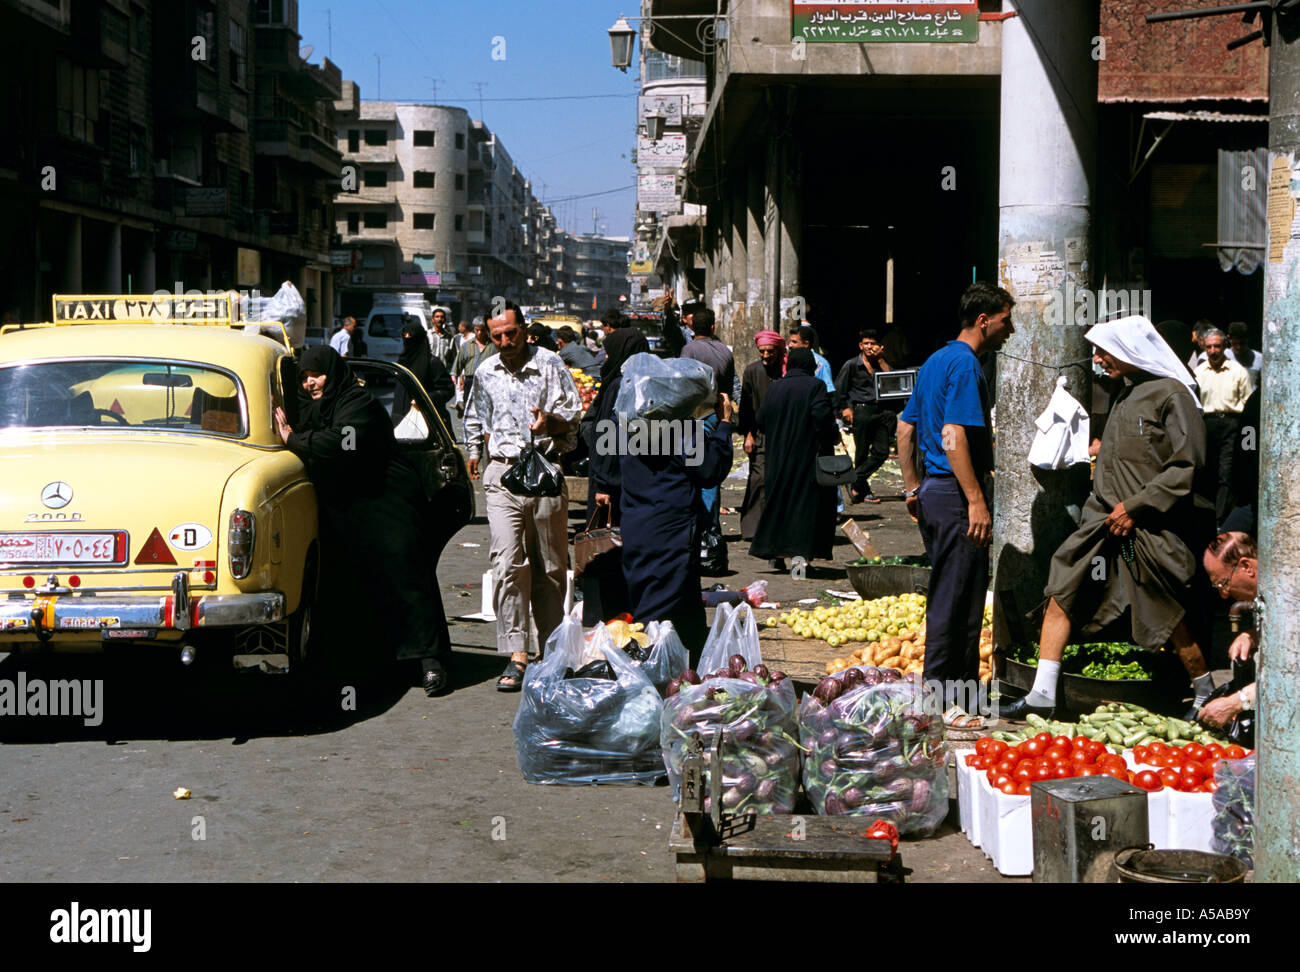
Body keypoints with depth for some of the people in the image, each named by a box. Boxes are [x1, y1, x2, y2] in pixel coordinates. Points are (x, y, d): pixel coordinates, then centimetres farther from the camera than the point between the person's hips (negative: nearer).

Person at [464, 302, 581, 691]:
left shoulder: (549, 364, 1)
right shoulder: (485, 373, 11)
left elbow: (572, 414, 0)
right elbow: (475, 423, 25)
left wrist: (550, 421, -19)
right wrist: (475, 454, 20)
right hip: (502, 473, 1)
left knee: (550, 565, 6)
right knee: (507, 563, -11)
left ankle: (552, 647, 21)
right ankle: (516, 655, -13)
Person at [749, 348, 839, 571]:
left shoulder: (774, 388, 5)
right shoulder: (815, 386, -8)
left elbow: (760, 421, 6)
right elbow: (822, 416, -20)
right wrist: (834, 435, -4)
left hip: (778, 457, 4)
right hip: (808, 454, -4)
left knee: (777, 499, 13)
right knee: (807, 501, 0)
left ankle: (773, 550, 14)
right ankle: (800, 550, -8)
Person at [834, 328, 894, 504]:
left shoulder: (879, 364, 15)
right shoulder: (851, 365, 3)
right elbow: (839, 389, 3)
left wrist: (880, 360, -3)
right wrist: (844, 408, -6)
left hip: (878, 411, 4)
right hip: (860, 411, -4)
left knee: (882, 452, -4)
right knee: (862, 453, 0)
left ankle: (856, 481, 4)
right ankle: (863, 491, 10)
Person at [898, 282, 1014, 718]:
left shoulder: (935, 360, 16)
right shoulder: (965, 364, -14)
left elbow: (905, 428, 20)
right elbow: (953, 436, -23)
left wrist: (913, 488, 23)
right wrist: (976, 500, -24)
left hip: (933, 491, 10)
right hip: (955, 493, -10)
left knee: (944, 596, 15)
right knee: (957, 600, -6)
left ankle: (961, 688, 24)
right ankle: (942, 702, -2)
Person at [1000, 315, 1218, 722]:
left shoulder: (1171, 395, -11)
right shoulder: (1125, 396, 15)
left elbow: (1187, 465, -16)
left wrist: (1136, 507, -16)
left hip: (1151, 530, -8)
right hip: (1106, 521, 8)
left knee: (1171, 620, 2)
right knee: (1061, 593, 1)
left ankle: (1206, 697, 22)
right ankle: (1042, 695, 5)